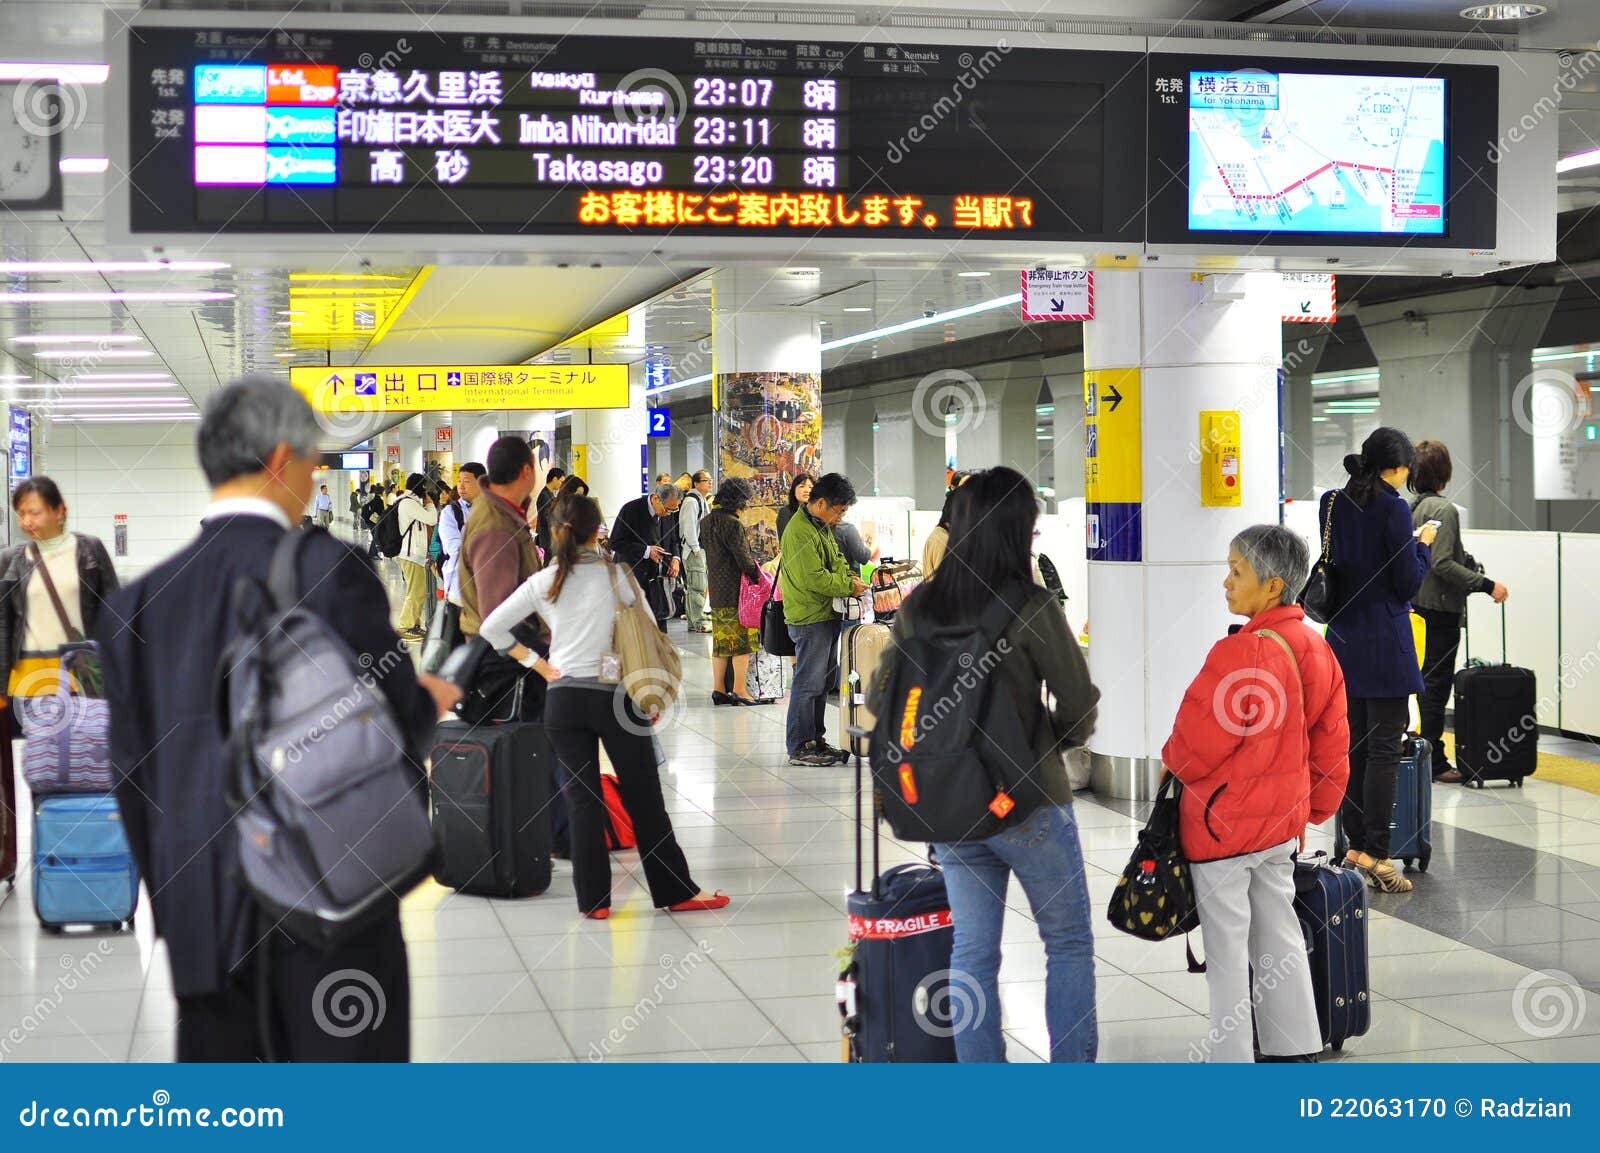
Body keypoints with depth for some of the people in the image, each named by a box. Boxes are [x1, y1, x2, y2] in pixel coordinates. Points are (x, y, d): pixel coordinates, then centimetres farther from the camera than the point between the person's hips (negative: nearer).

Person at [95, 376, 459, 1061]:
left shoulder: (138, 602, 4)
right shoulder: (328, 569, -10)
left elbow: (133, 777, 9)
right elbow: (394, 722, -6)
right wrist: (429, 705, 18)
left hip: (202, 923, 5)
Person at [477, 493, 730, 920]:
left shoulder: (541, 583, 3)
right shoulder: (614, 573, -2)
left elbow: (492, 628, 4)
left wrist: (536, 664, 6)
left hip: (563, 699, 2)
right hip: (615, 695, -2)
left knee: (581, 798, 6)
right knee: (643, 796, 5)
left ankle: (593, 899, 5)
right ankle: (675, 890, 12)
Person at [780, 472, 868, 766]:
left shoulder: (823, 527, 13)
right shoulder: (800, 532, -20)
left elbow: (836, 560, 23)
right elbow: (814, 578, -23)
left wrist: (849, 578, 2)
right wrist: (849, 588, -13)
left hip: (827, 615, 10)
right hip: (809, 617, -10)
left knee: (824, 682, 16)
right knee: (809, 683, -6)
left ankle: (816, 741, 24)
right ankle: (799, 748, 0)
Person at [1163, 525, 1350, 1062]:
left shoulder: (1240, 653, -24)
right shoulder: (1316, 649, 2)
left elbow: (1195, 744, -20)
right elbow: (1331, 744, 9)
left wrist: (1173, 762, 3)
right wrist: (1312, 810, 20)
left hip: (1224, 825, -8)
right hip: (1283, 823, 8)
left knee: (1227, 951, 2)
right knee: (1280, 939, 17)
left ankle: (1229, 1062, 9)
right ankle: (1297, 1053, 24)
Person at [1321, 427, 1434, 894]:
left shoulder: (1332, 503, 7)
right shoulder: (1393, 509, -14)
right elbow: (1408, 583, -12)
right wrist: (1423, 544, 4)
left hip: (1343, 640, 7)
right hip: (1384, 644, -7)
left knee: (1353, 746, 13)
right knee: (1384, 749, -3)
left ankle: (1355, 846, 17)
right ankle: (1376, 855, -3)